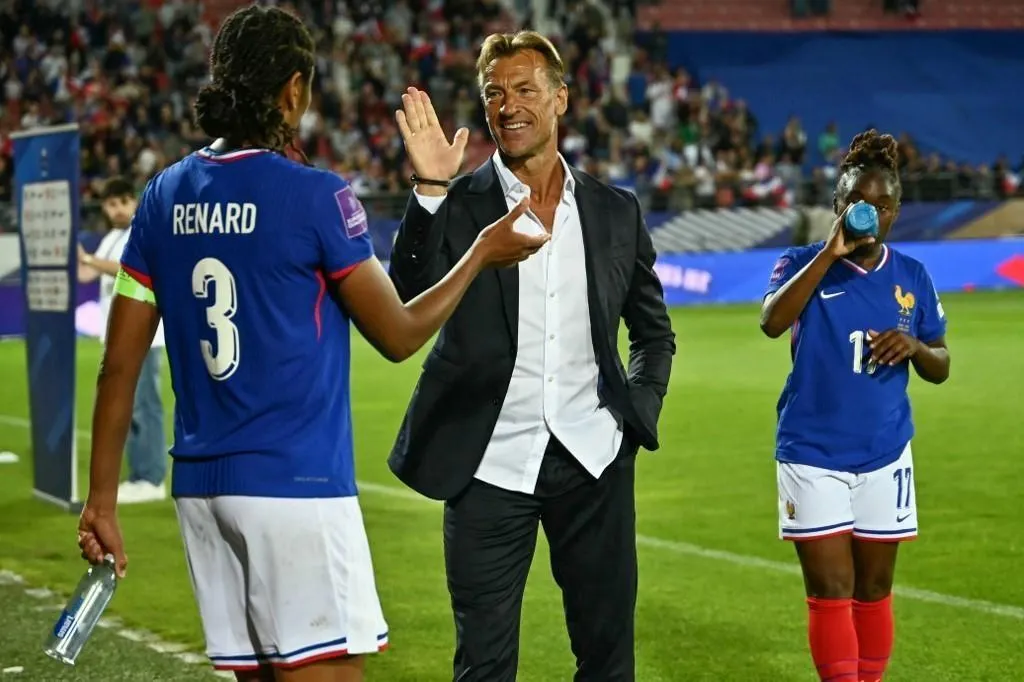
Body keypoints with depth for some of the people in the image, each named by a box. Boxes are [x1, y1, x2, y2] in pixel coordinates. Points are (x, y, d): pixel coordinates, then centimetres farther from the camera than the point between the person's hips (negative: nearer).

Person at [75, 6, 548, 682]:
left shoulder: (164, 197, 7)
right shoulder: (315, 196, -9)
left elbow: (120, 364, 7)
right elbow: (399, 334, -1)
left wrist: (102, 499, 12)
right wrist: (481, 253, 12)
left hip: (201, 488, 7)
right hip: (297, 483, -6)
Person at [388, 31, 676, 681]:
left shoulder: (616, 210, 7)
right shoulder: (456, 206, -2)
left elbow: (655, 332, 18)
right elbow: (407, 310, -17)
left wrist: (640, 410, 2)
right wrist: (430, 189, -24)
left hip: (594, 459, 2)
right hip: (492, 464, -2)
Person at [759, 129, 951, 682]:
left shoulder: (912, 277, 5)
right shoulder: (805, 263, -4)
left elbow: (940, 368, 10)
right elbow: (772, 322, -25)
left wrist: (914, 346, -13)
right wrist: (832, 252, -28)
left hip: (885, 455, 3)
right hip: (813, 455, -3)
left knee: (873, 592, 11)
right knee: (831, 593, -5)